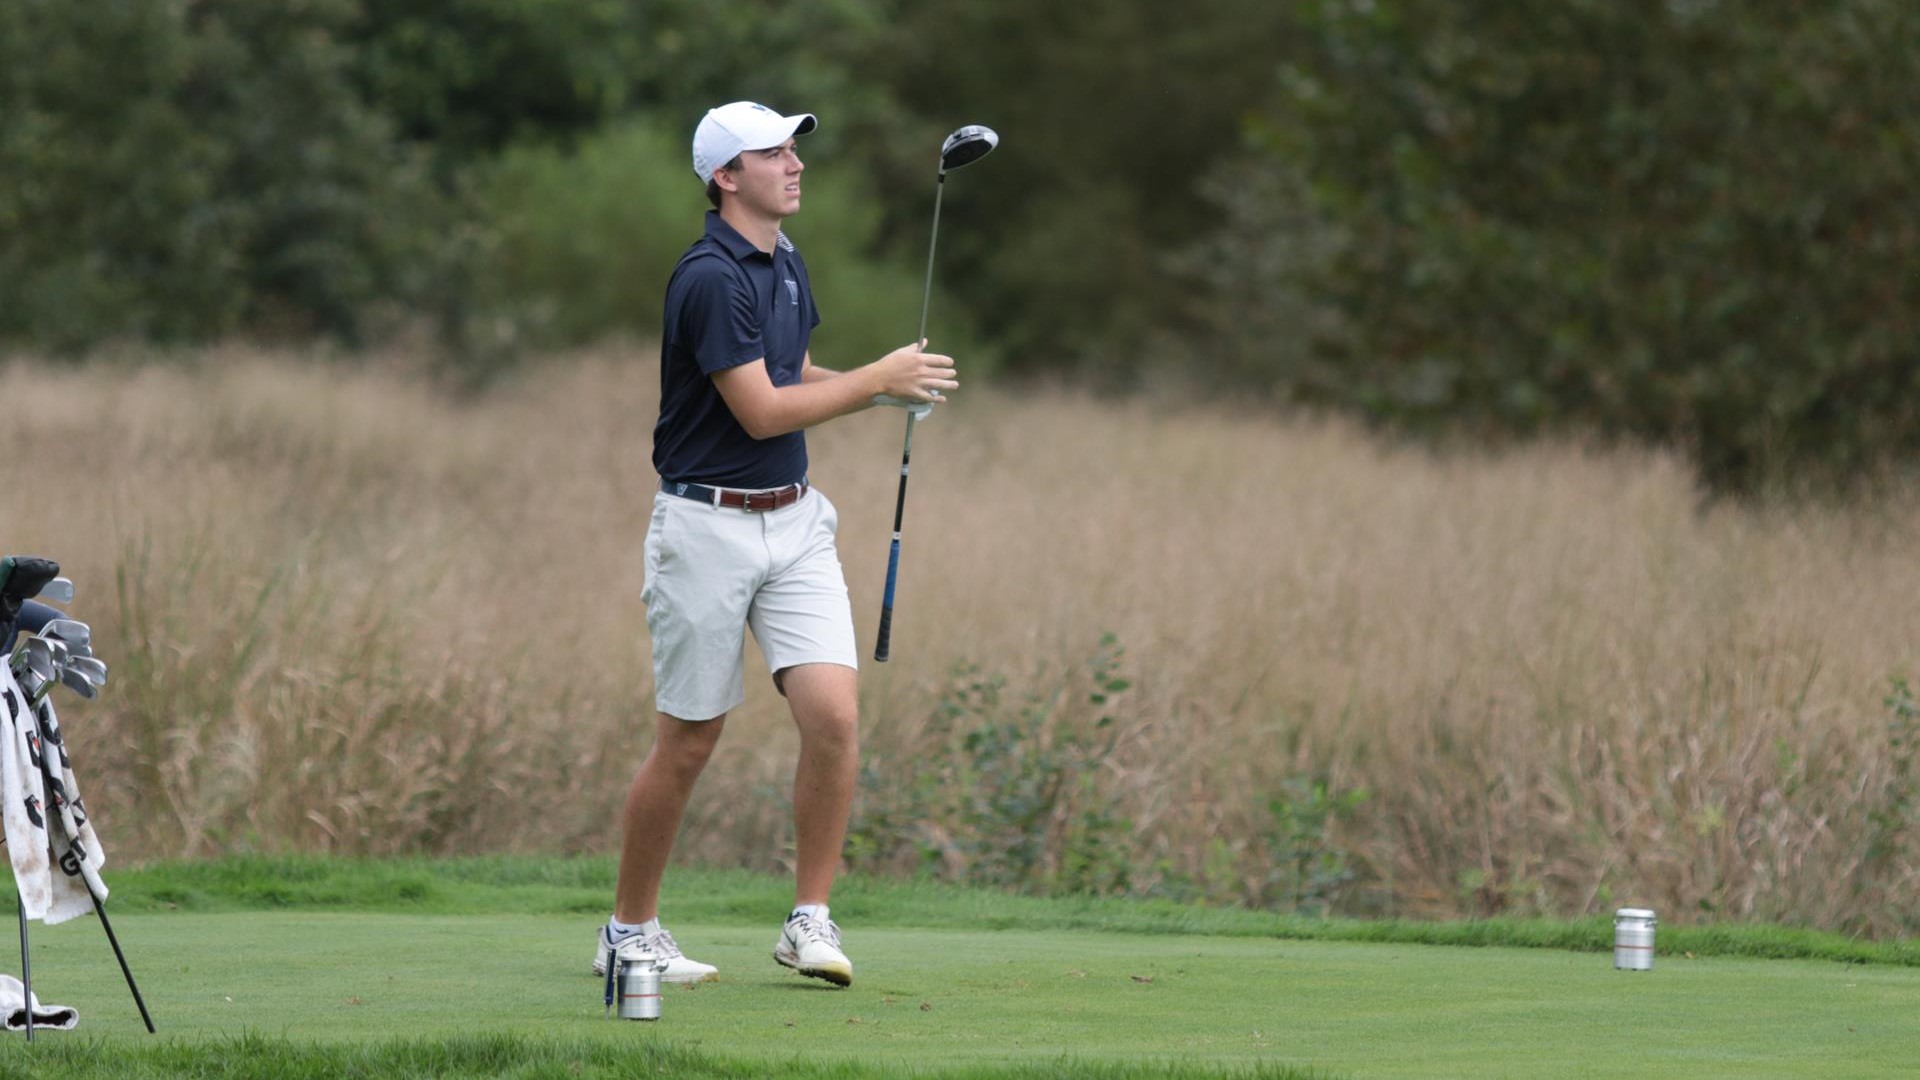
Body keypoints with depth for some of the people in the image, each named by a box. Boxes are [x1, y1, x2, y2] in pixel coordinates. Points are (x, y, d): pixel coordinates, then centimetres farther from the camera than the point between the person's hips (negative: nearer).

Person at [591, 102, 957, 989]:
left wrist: (889, 386, 6)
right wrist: (879, 379, -11)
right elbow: (761, 411, -19)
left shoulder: (785, 266, 11)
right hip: (707, 526, -7)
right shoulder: (710, 277, -17)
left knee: (834, 714, -9)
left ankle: (809, 920, -1)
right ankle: (629, 931, 16)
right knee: (688, 743, 2)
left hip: (793, 520, 7)